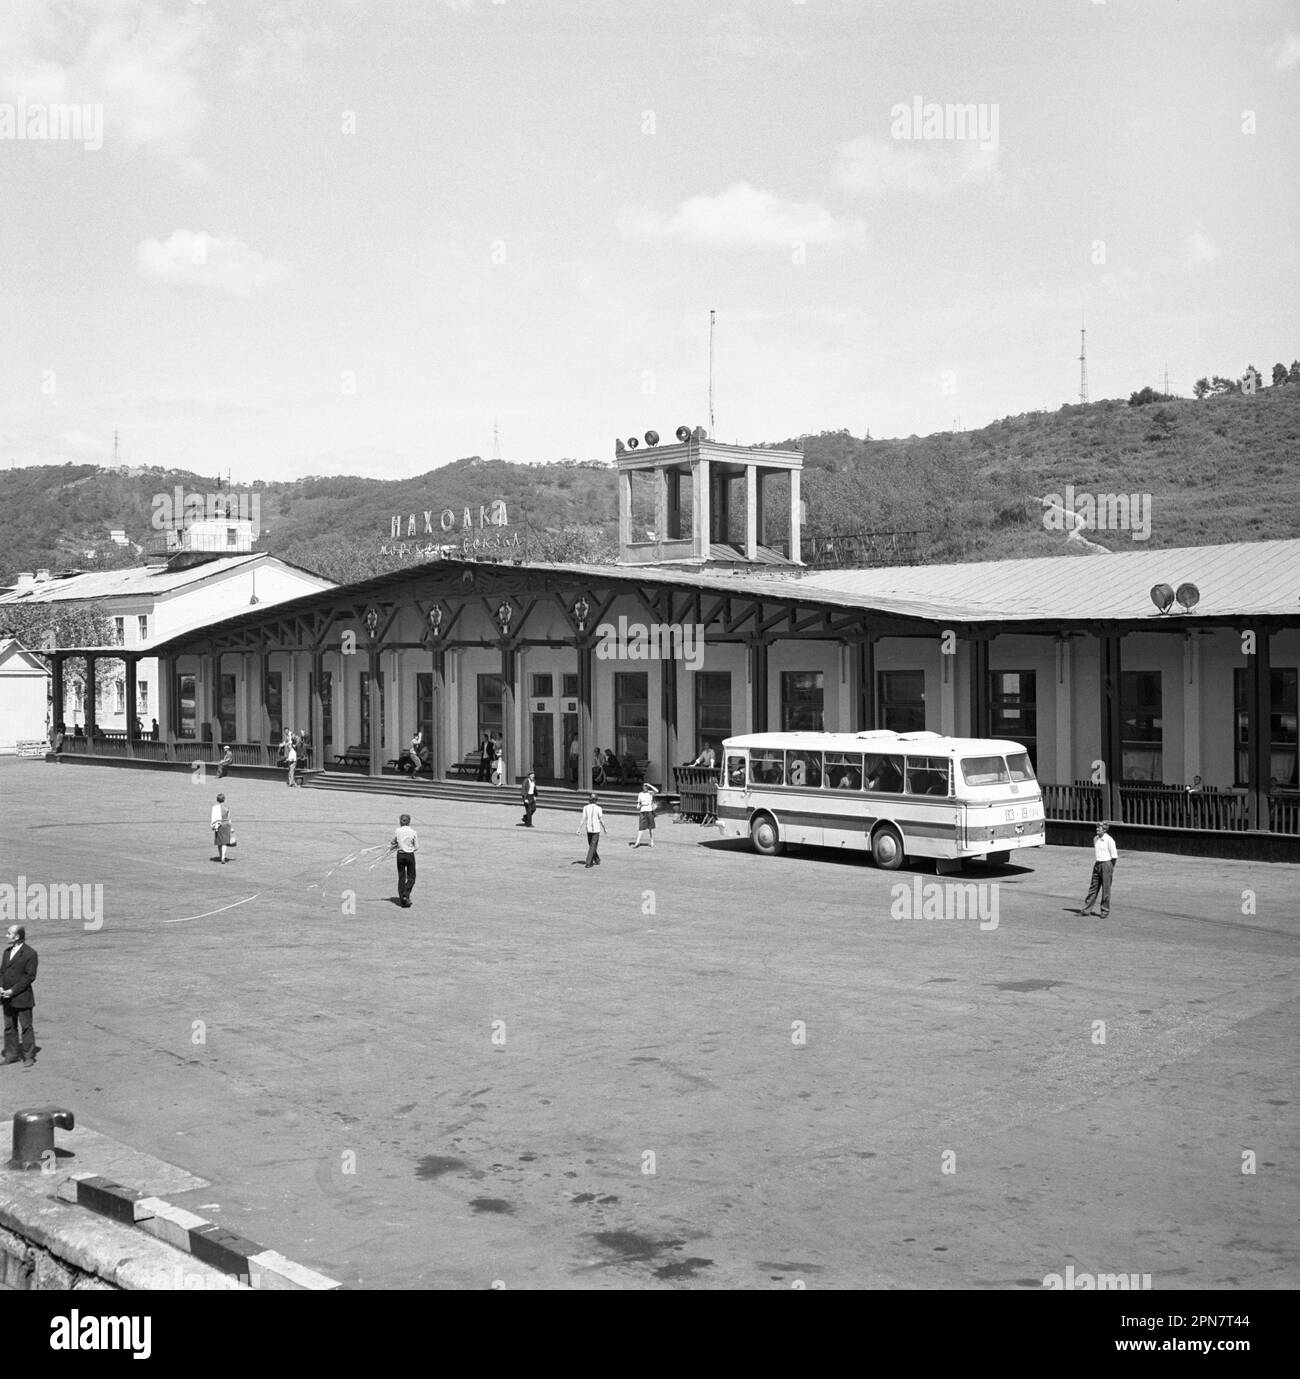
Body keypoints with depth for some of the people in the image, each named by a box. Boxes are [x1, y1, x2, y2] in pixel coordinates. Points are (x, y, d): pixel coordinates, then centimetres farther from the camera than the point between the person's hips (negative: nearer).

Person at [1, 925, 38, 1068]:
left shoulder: (30, 953, -12)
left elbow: (30, 976, -14)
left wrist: (13, 990, -17)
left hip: (22, 997, -7)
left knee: (26, 1027, 1)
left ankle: (29, 1057, 8)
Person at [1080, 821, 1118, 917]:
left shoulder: (1109, 840, -13)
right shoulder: (1095, 839, 8)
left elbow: (1114, 856, -9)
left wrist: (1111, 868, -4)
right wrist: (1097, 864, 13)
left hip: (1107, 864, -6)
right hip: (1097, 864, 6)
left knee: (1106, 889, 1)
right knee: (1093, 887, 6)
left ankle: (1105, 910, 12)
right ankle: (1087, 908, 7)